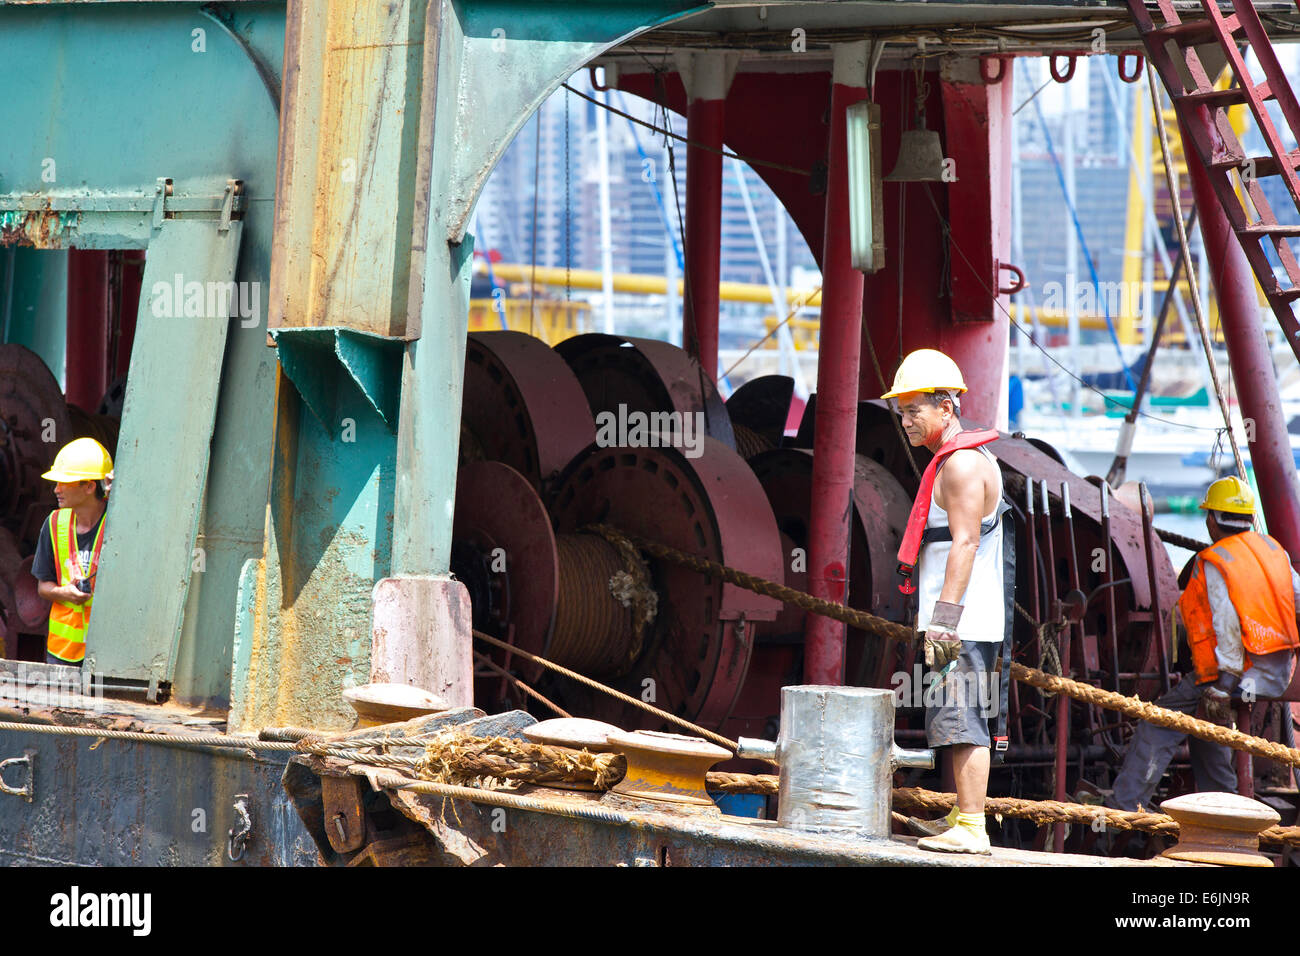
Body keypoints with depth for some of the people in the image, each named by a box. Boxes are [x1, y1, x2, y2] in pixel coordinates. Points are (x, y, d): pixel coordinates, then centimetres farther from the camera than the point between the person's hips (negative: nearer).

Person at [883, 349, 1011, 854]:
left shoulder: (963, 463, -13)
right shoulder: (955, 460, 20)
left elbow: (965, 544, -20)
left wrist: (944, 617, -23)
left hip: (963, 621, -11)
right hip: (963, 621, 11)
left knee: (961, 719, -11)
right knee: (957, 721, 14)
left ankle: (971, 828, -12)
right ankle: (963, 816, 20)